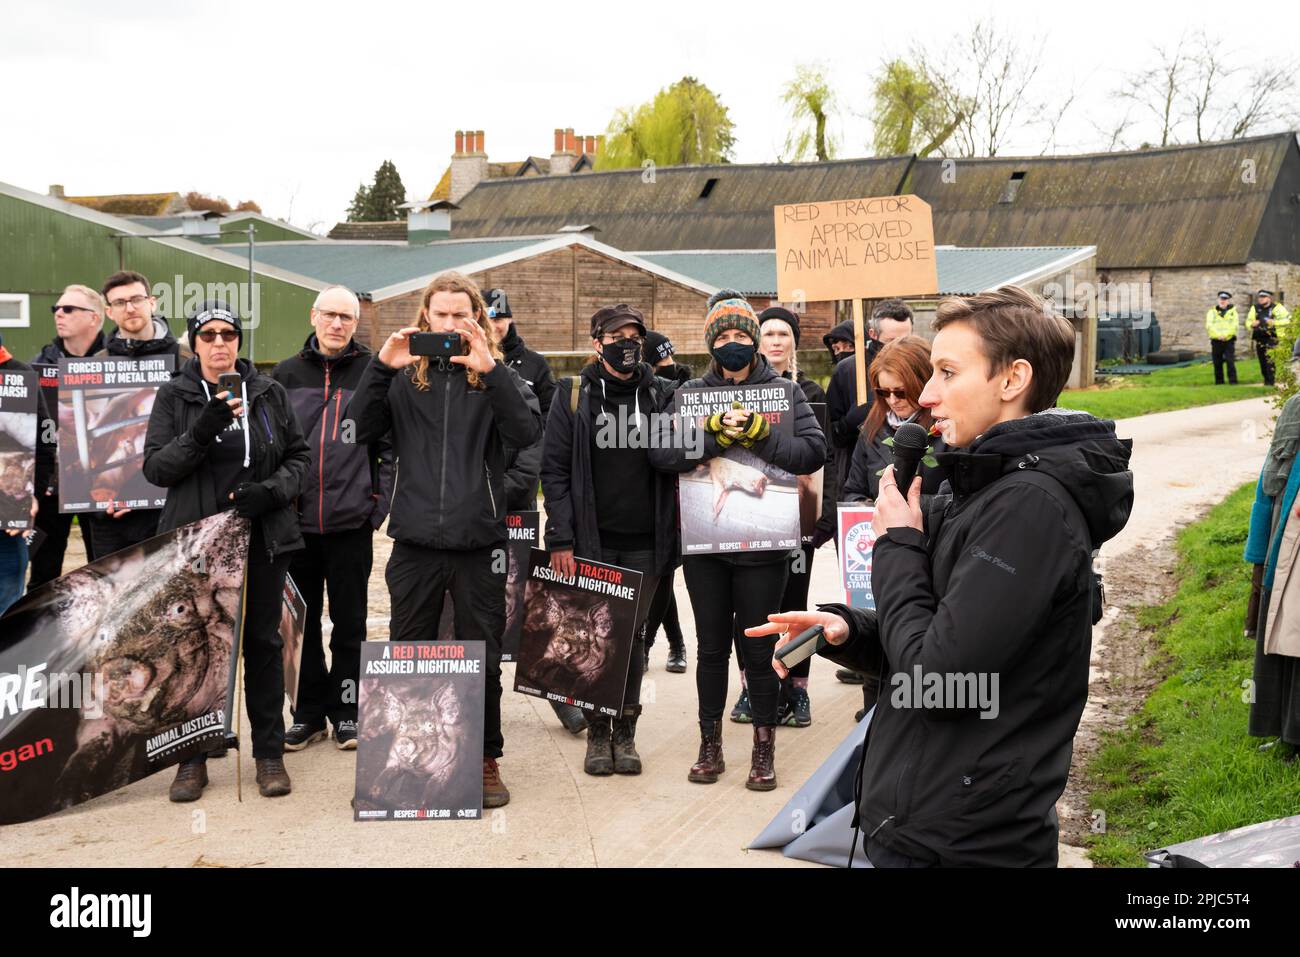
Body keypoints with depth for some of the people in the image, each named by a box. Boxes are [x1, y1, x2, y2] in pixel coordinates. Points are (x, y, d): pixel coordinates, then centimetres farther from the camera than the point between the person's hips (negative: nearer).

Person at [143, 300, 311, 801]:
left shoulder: (268, 392, 5)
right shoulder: (174, 396, 2)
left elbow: (299, 455, 9)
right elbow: (155, 468, -4)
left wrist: (271, 490, -10)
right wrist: (201, 431, -19)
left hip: (262, 538, 1)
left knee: (263, 642, 6)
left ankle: (269, 752, 15)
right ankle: (192, 756, 13)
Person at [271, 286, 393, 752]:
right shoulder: (286, 374, 7)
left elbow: (391, 445, 1)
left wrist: (379, 503, -6)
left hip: (352, 522, -2)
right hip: (296, 521, 2)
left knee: (349, 622, 6)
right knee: (302, 621, 9)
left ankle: (346, 710, 17)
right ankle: (309, 712, 19)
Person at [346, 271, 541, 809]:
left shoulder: (496, 376, 4)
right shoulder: (405, 376, 7)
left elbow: (526, 433, -13)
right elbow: (360, 430, -5)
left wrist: (490, 369, -22)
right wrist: (381, 367, -16)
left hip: (478, 541, -1)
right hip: (415, 539, 1)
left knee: (483, 661, 7)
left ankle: (486, 760, 20)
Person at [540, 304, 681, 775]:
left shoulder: (662, 395, 5)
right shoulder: (575, 395, 0)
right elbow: (554, 470, -2)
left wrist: (672, 533, -6)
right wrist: (561, 538, -10)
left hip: (644, 543, 1)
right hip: (591, 541, -1)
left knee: (633, 636, 8)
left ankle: (626, 730, 17)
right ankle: (598, 731, 14)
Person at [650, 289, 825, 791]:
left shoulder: (784, 391, 4)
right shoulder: (690, 393, 5)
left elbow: (813, 451, -9)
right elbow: (662, 450, -9)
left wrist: (758, 434, -20)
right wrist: (717, 432, -20)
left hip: (762, 543, -1)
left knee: (759, 646, 4)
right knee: (712, 645, 10)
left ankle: (764, 749, 17)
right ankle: (710, 745, 23)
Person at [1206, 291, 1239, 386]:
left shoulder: (1233, 311, 8)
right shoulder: (1212, 312, 9)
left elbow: (1234, 326, -5)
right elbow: (1209, 326, -4)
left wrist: (1225, 334, -19)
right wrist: (1218, 335, -17)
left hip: (1229, 340, -1)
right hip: (1216, 341, 1)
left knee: (1230, 361, -8)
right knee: (1217, 363, 4)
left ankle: (1232, 381, -5)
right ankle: (1219, 381, 12)